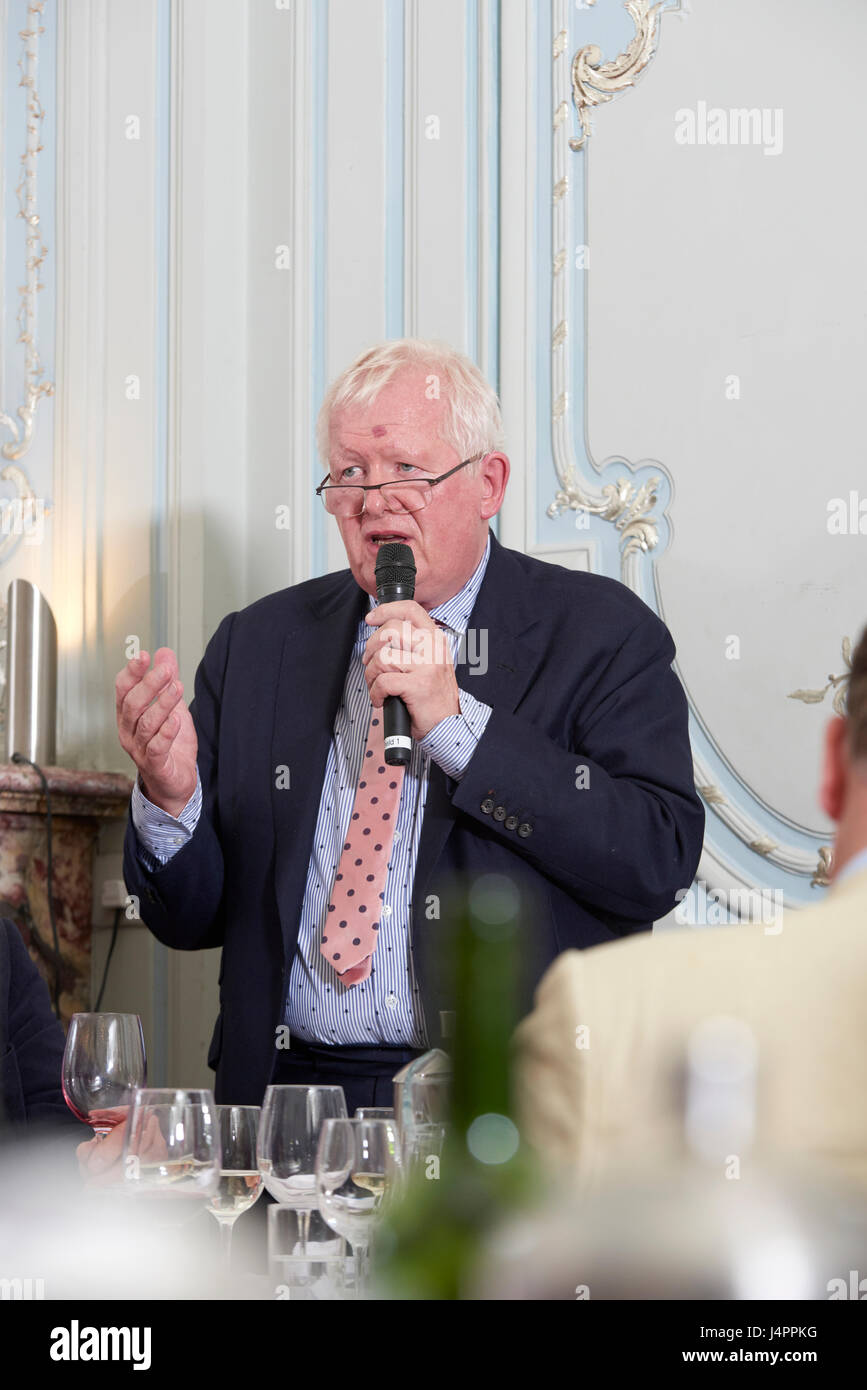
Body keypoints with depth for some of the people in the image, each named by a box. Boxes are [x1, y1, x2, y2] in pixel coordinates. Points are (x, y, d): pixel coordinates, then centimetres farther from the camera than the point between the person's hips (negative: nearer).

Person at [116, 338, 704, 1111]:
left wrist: (456, 721, -12)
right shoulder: (259, 644, 15)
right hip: (291, 1114, 3)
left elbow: (660, 863, -10)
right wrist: (172, 798, -7)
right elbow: (192, 919, 15)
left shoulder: (602, 635, 5)